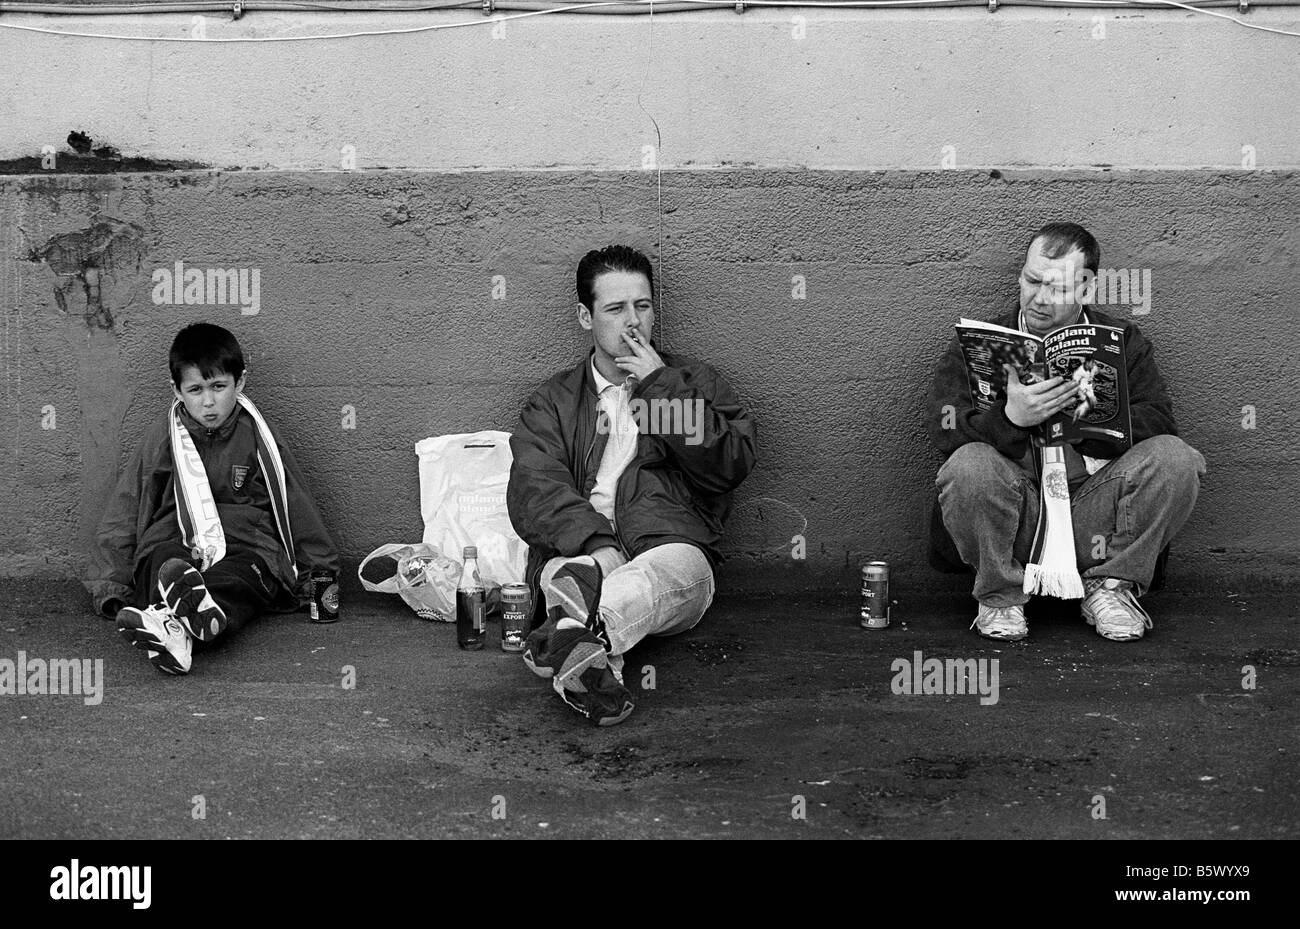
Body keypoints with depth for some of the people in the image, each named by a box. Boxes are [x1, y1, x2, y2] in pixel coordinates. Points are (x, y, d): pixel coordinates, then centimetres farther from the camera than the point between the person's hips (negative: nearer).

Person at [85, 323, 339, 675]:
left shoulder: (258, 439, 11)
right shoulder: (161, 439, 12)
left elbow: (296, 507, 18)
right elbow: (123, 513, 13)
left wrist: (322, 573, 20)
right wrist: (110, 588, 5)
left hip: (246, 547, -1)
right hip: (173, 544, 1)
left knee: (247, 573, -37)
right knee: (164, 558, -35)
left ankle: (173, 623, -69)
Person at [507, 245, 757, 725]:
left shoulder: (697, 381, 23)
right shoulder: (552, 402, 22)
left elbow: (733, 464, 5)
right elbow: (535, 488, 2)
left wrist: (662, 387, 1)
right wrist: (596, 545, -19)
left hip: (669, 548, -1)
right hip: (581, 553, 1)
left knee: (679, 567, -39)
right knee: (567, 573, -36)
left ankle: (576, 634, -65)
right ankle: (594, 669, -63)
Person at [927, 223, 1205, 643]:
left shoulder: (1123, 342, 10)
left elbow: (1159, 425, -4)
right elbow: (948, 436, -11)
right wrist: (1011, 418, -30)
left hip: (1094, 521, 2)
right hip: (1014, 522, -1)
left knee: (1173, 458, -21)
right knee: (970, 465, -32)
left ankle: (1110, 586, -3)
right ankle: (1001, 595, -7)